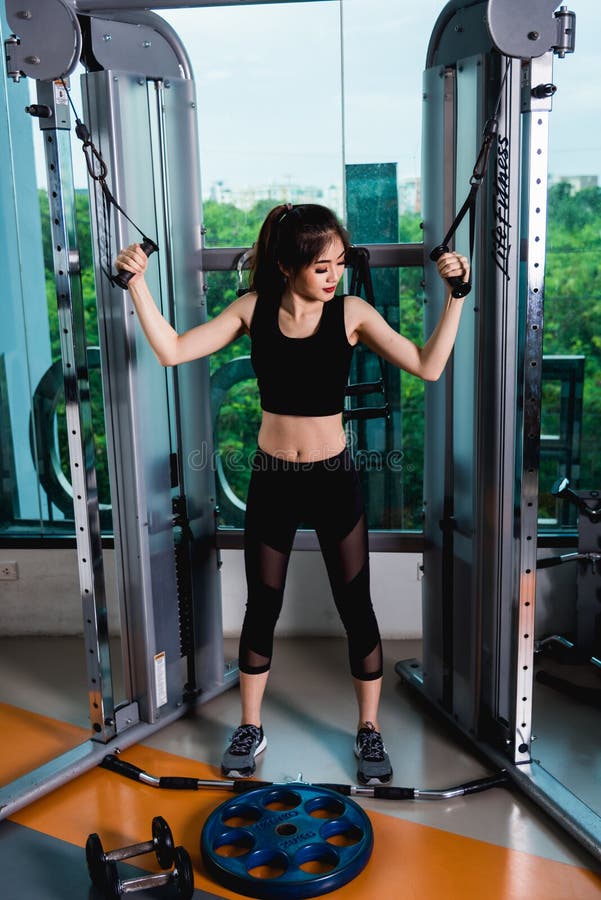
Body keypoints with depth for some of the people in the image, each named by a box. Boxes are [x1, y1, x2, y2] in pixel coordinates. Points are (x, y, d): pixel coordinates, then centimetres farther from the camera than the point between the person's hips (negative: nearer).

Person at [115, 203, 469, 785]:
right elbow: (172, 351, -5)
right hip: (271, 481, 1)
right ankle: (250, 728, 32)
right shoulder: (254, 309, -4)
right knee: (261, 609, 12)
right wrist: (137, 284, -11)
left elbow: (428, 366, -11)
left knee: (356, 609, 8)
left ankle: (369, 731, 29)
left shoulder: (351, 313, -7)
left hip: (334, 479, -1)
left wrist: (455, 296, -17)